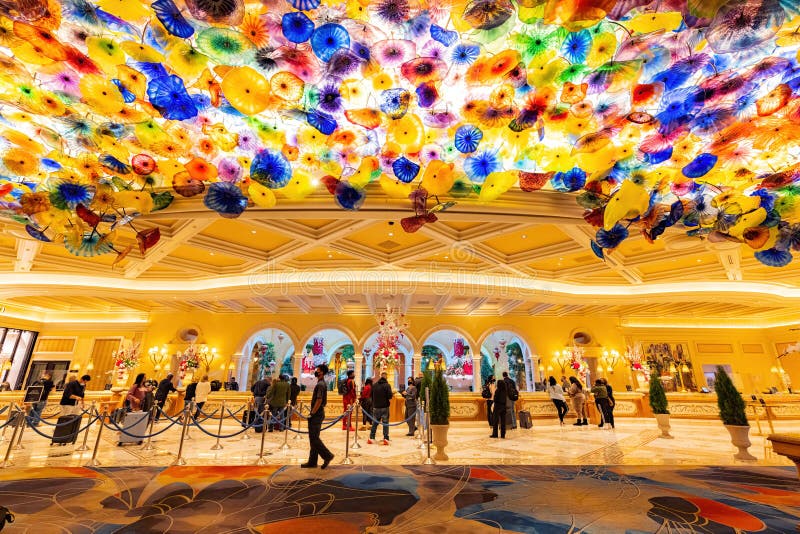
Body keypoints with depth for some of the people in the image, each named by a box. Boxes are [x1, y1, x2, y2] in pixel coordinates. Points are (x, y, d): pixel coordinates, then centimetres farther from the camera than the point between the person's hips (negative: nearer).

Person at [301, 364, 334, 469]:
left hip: (317, 414, -10)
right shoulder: (323, 384, 14)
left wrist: (312, 413, -18)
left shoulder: (320, 384, -17)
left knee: (314, 438, -5)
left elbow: (319, 400, -23)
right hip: (318, 414, 10)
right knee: (314, 438, 13)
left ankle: (327, 455, 2)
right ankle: (312, 461, 19)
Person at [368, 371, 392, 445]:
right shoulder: (387, 385, -10)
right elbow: (390, 397, -15)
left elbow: (371, 396, 10)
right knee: (385, 423, 4)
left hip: (376, 407, 4)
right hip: (384, 407, -4)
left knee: (374, 423, 12)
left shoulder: (374, 385, 5)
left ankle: (371, 438, 12)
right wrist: (389, 402, 4)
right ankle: (386, 438, 1)